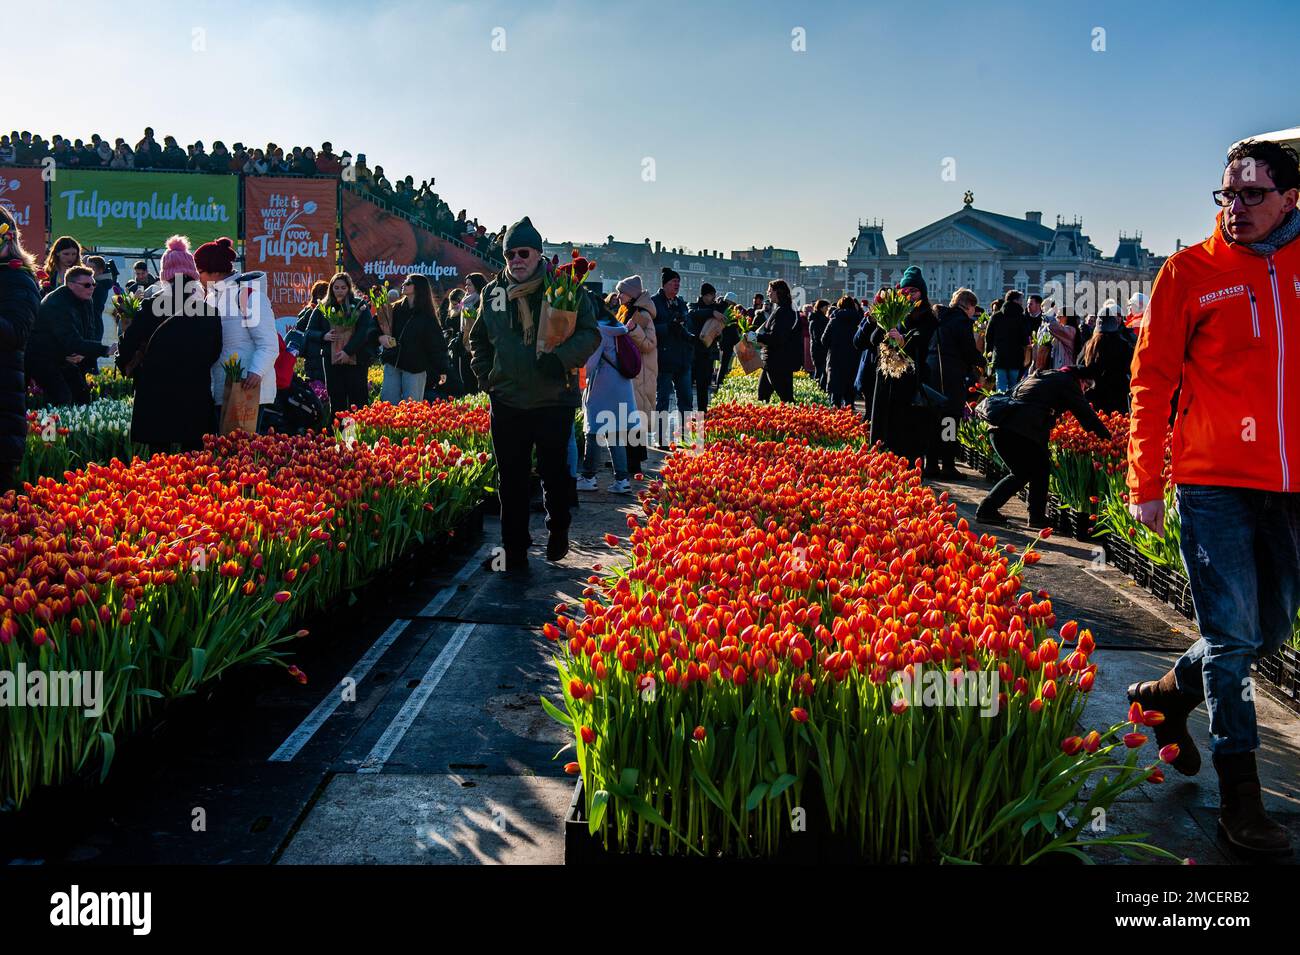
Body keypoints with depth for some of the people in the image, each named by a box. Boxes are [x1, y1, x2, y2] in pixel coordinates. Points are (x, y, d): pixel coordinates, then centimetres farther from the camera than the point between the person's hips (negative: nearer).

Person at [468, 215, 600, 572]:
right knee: (510, 479, 7)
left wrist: (562, 357, -21)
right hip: (506, 402, 3)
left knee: (554, 473, 10)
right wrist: (486, 376, 7)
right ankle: (515, 552, 16)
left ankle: (558, 532, 34)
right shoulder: (493, 292, 6)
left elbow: (590, 333, -4)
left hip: (555, 400, -3)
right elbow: (478, 340, 20)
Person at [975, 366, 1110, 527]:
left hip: (997, 426, 8)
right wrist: (1108, 438, 15)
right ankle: (1037, 516, 10)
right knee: (1040, 469, 10)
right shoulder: (1067, 382, 10)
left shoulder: (1038, 375, 32)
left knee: (1022, 472, 19)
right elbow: (1086, 414, 8)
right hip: (1022, 432, -7)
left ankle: (987, 508, 12)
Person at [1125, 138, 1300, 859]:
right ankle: (1239, 794, 10)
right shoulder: (1189, 272, -1)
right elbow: (1151, 380, -2)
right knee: (1234, 634, -3)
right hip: (1214, 481, -4)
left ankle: (1167, 694, 37)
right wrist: (1145, 484, -6)